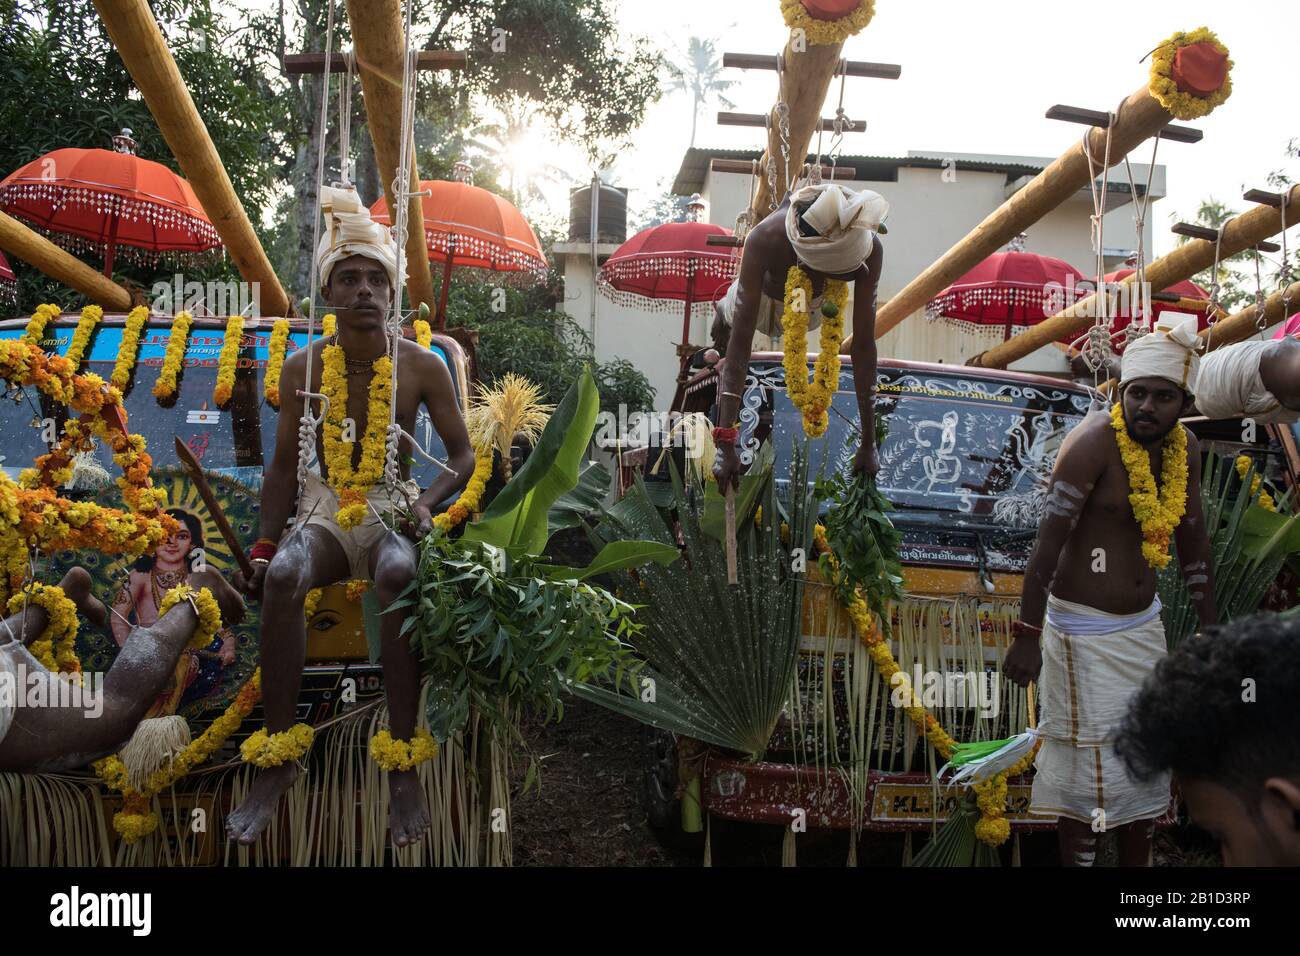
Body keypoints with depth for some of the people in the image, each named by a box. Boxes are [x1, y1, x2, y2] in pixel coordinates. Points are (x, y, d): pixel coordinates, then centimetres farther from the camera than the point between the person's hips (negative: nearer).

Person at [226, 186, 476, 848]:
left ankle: (403, 765, -31)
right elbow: (284, 466, 7)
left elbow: (462, 456, 3)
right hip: (325, 507, 2)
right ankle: (279, 758, -23)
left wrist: (425, 502, -17)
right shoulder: (302, 369, 1)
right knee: (283, 574, -34)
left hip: (393, 507, -1)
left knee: (399, 572, -38)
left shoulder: (422, 368, -2)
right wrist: (265, 545, -6)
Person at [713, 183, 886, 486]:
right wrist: (725, 446, -49)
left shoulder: (870, 250, -44)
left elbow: (864, 345, -37)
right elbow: (740, 342, -46)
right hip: (765, 293, -1)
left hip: (812, 303, 1)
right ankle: (723, 308, 57)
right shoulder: (764, 241, -48)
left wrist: (869, 443, -33)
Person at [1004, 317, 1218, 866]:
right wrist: (1027, 636, -26)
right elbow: (1049, 542, -24)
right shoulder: (1093, 443, -20)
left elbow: (1191, 541, 12)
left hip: (1143, 625, 8)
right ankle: (1076, 859, 17)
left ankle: (1137, 863, 32)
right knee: (1090, 765, 0)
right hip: (1084, 630, -7)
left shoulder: (1183, 448, 2)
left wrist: (1210, 626, 14)